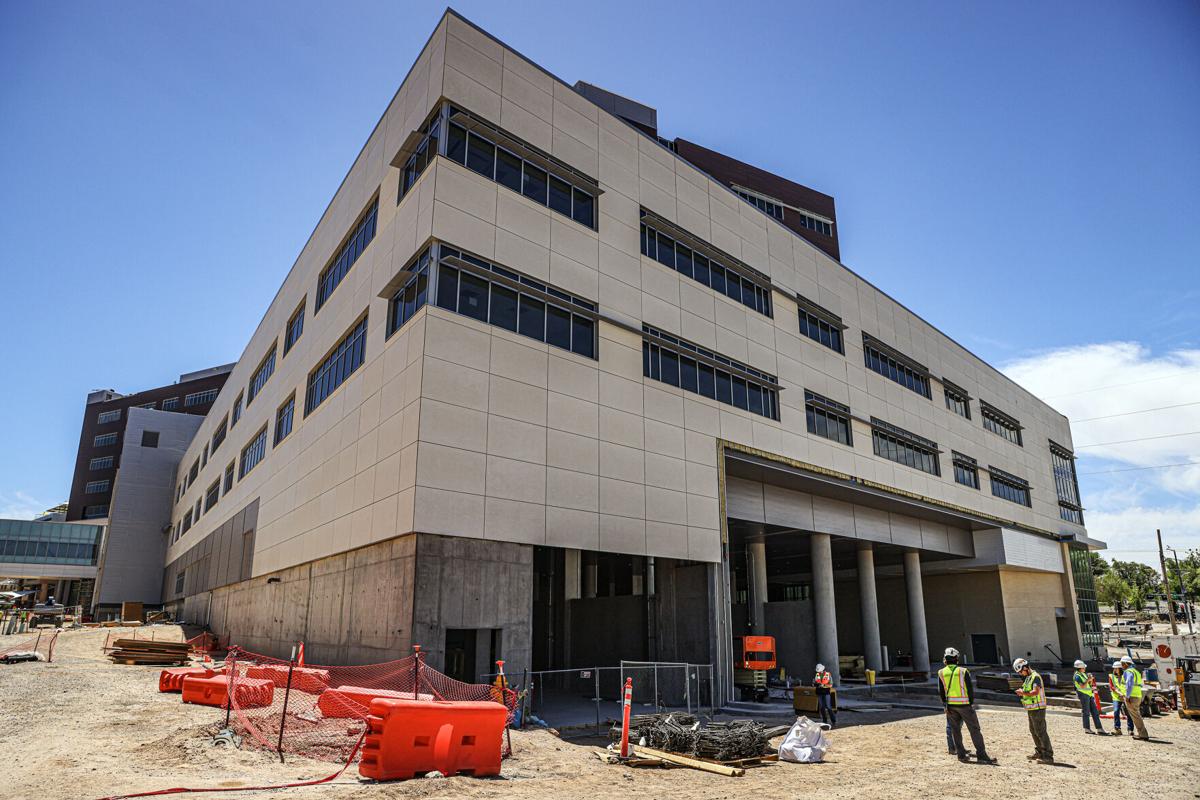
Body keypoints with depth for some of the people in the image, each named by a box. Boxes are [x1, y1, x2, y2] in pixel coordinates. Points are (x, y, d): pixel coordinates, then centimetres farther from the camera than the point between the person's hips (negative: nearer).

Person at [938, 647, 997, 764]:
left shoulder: (941, 673, 2)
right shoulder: (963, 671, -6)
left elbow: (941, 691, 5)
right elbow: (970, 688, -5)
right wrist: (971, 703, 5)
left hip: (951, 705, 3)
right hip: (964, 704, -3)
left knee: (955, 730, 11)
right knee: (974, 729, 3)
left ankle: (961, 754, 13)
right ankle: (981, 755, 0)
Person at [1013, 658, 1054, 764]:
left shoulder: (1035, 677, -17)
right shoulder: (1028, 678, 14)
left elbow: (1035, 692, -28)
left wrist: (1023, 692, -19)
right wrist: (1022, 693, 5)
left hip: (1037, 709, -10)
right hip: (1031, 709, 10)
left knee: (1040, 732, -8)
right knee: (1033, 731, 18)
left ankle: (1048, 756, -4)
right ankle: (1039, 752, 29)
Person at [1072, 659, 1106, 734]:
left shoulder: (1084, 674, 15)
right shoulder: (1077, 676, -12)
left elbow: (1090, 684, 20)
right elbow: (1082, 686, -20)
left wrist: (1091, 680, 2)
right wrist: (1088, 680, -25)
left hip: (1090, 694, 8)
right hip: (1083, 695, -8)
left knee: (1095, 712, 5)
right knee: (1086, 712, -3)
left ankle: (1099, 729, 6)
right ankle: (1087, 729, 5)